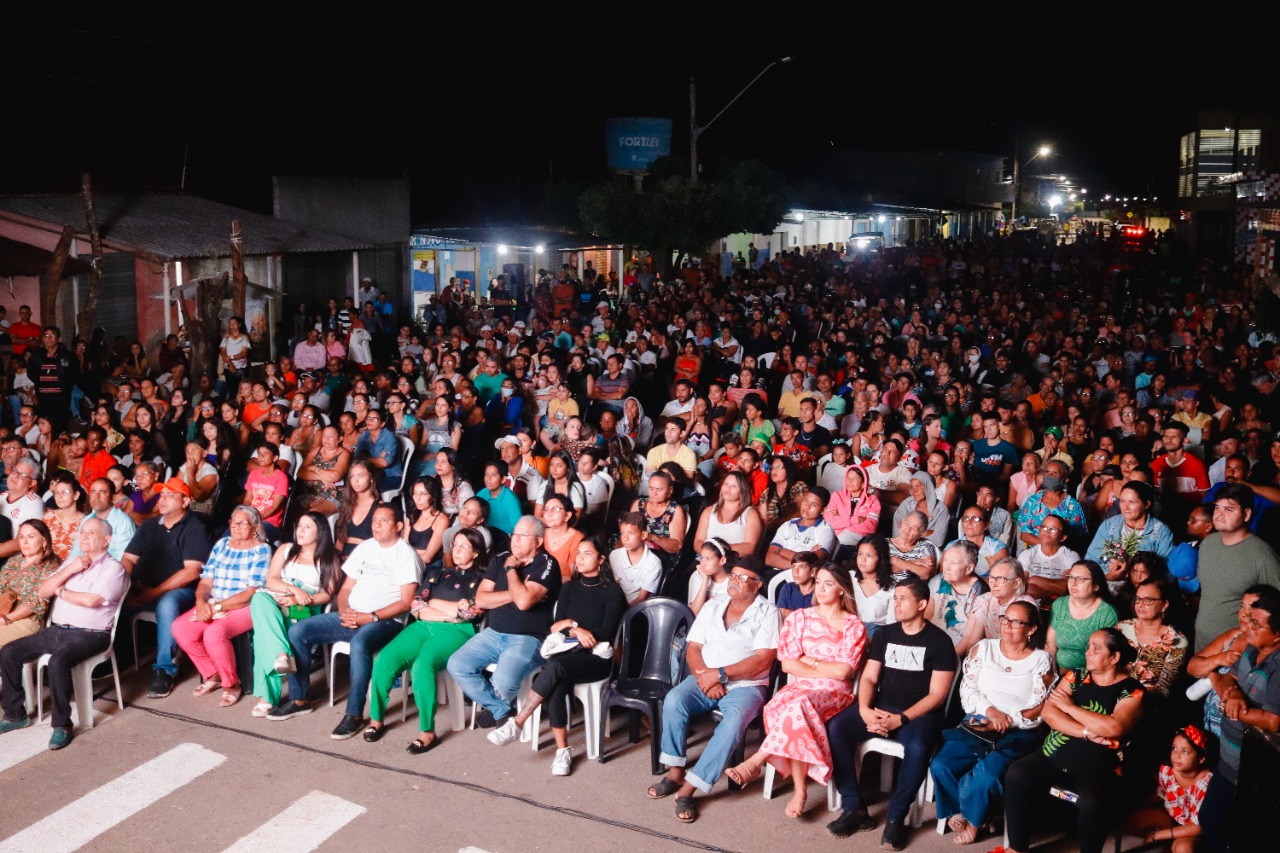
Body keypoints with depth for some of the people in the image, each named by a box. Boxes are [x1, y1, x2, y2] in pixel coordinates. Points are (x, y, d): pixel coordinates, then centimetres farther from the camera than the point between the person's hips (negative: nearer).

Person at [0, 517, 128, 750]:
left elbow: (91, 600, -20)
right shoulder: (71, 562, 19)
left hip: (89, 635, -8)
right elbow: (42, 592, 10)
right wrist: (69, 570, -4)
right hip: (56, 630, 8)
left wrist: (61, 591, -2)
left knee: (58, 661, -34)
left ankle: (62, 725, -21)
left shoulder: (113, 568, -5)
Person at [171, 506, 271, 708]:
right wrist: (201, 602, -14)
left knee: (214, 633, -33)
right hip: (213, 606, 6)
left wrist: (218, 606, -18)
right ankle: (212, 675, 3)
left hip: (246, 608, -6)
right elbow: (206, 581, 8)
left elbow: (252, 592, -13)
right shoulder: (221, 544, 13)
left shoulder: (262, 550, -5)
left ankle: (232, 684, -8)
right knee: (180, 628, -18)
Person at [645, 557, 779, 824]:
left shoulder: (767, 612, -1)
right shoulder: (712, 607, 13)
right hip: (705, 679, 4)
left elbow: (762, 660, -11)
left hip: (746, 685, -4)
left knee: (734, 721, -34)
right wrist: (705, 677, -12)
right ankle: (674, 772, -14)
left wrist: (720, 674, -17)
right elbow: (692, 649, 8)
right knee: (673, 700, -26)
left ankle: (688, 788, -28)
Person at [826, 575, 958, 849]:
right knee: (835, 728, -21)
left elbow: (937, 695, -9)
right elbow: (869, 678, 8)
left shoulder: (939, 641, -4)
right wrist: (865, 709, -14)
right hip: (881, 707, 5)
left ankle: (895, 818, -20)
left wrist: (901, 719, -20)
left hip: (919, 713, -4)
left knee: (917, 748, -38)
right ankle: (854, 808, -16)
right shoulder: (884, 635, 11)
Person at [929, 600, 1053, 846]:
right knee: (940, 766, -23)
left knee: (986, 776, -30)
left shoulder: (1041, 660, 4)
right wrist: (990, 711, -13)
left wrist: (1006, 720, -15)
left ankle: (973, 820, 1)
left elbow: (1040, 709, -2)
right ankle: (962, 813, 4)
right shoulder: (983, 647, 11)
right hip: (975, 728, 3)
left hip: (1017, 735, -3)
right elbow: (967, 689, 5)